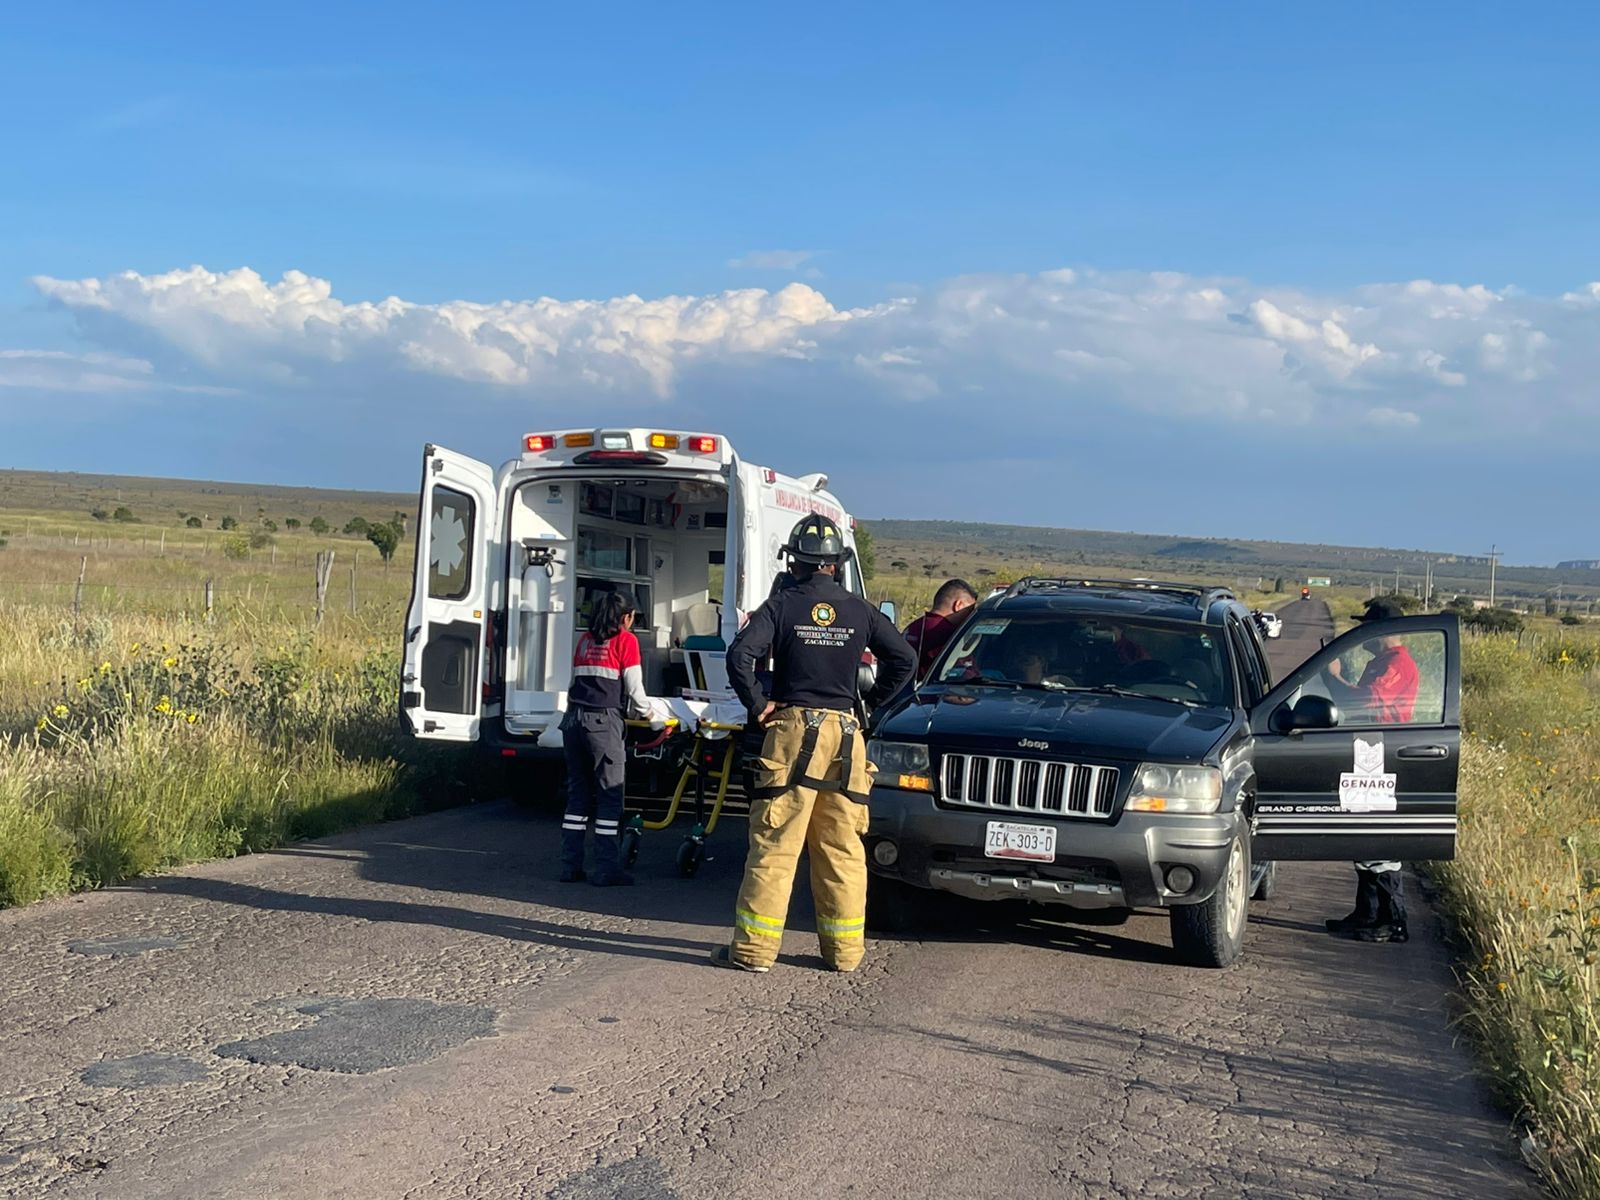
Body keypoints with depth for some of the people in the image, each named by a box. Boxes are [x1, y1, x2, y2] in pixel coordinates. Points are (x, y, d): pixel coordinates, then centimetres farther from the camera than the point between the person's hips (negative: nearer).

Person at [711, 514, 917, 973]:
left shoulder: (782, 606, -2)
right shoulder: (860, 611, 6)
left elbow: (739, 656, -15)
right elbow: (905, 659, 6)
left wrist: (758, 705, -4)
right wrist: (872, 700, 14)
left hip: (792, 731, -3)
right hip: (845, 736, 3)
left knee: (774, 845, -1)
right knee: (842, 849, 9)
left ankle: (753, 947, 1)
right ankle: (845, 949, 13)